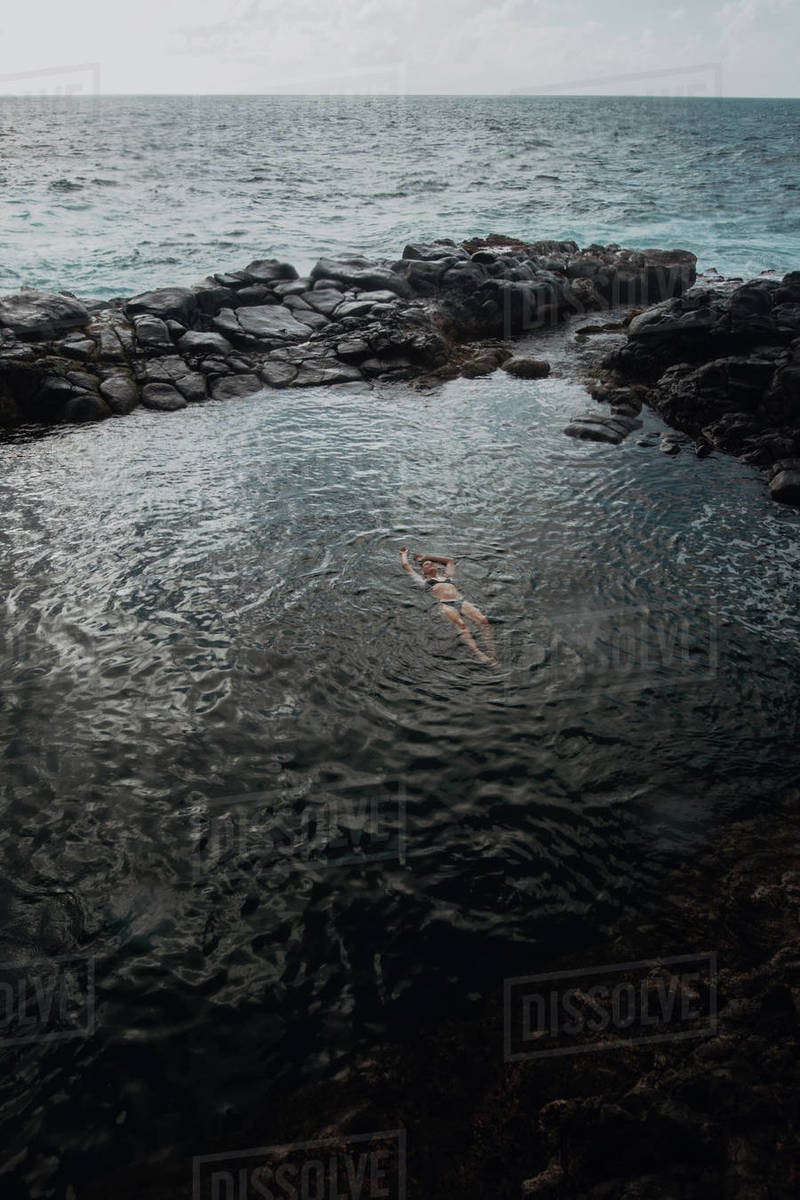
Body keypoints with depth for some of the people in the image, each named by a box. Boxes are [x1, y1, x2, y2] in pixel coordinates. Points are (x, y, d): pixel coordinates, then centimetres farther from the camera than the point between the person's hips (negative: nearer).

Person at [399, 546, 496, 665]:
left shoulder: (446, 577, 35)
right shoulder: (423, 581, 25)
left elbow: (450, 560, 47)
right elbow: (406, 566, 31)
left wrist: (426, 556, 50)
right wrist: (404, 553, 50)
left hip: (461, 602, 4)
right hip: (445, 605, -4)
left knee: (483, 620, -23)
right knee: (460, 624, -33)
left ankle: (492, 652, -27)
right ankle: (479, 654, -44)